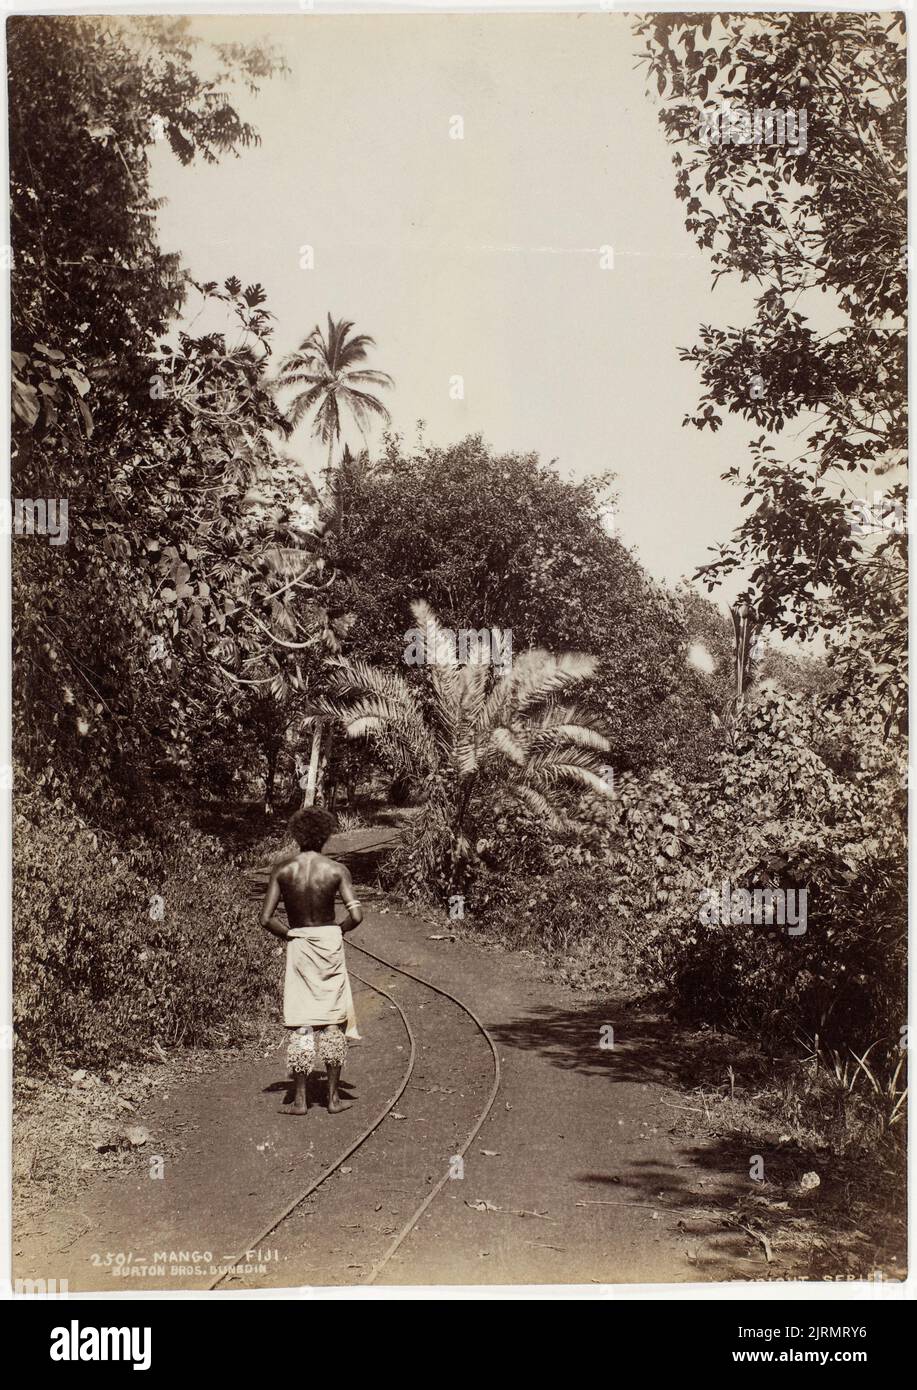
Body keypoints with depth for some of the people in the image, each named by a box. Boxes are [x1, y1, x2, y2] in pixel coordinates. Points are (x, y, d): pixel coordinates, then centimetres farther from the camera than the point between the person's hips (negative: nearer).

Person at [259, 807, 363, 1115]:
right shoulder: (336, 870, -8)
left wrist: (288, 935, 7)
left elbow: (265, 918, -8)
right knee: (333, 1020, 10)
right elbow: (356, 915, -16)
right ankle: (333, 1097, 14)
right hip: (330, 944, -1)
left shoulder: (283, 869, -4)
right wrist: (339, 930, 4)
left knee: (301, 1023, 7)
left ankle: (300, 1099, 8)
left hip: (298, 948, 1)